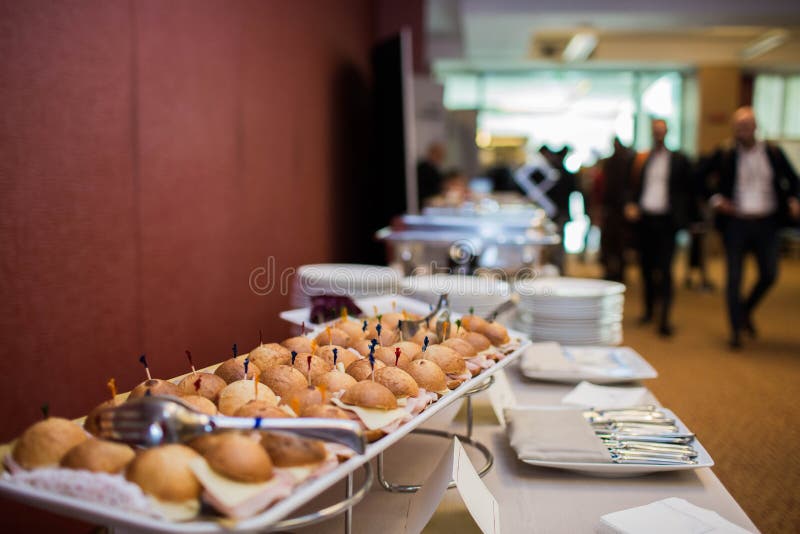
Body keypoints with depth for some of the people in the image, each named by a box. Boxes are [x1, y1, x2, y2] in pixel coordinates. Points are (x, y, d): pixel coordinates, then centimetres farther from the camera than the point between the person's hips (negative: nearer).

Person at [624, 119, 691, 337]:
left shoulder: (678, 160, 4)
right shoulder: (640, 159, 8)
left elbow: (688, 187, 5)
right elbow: (632, 186, 9)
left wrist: (680, 213, -7)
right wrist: (630, 204, -9)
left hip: (666, 220, -2)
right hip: (644, 217, 2)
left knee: (665, 268, -9)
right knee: (646, 266, 10)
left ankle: (664, 318, -10)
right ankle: (649, 309, 27)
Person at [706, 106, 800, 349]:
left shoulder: (773, 153, 2)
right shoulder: (725, 155, -4)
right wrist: (715, 200, -9)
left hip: (766, 222, 2)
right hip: (736, 222, -2)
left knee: (769, 275, 6)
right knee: (734, 277, 1)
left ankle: (746, 310, 33)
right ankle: (736, 330, 11)